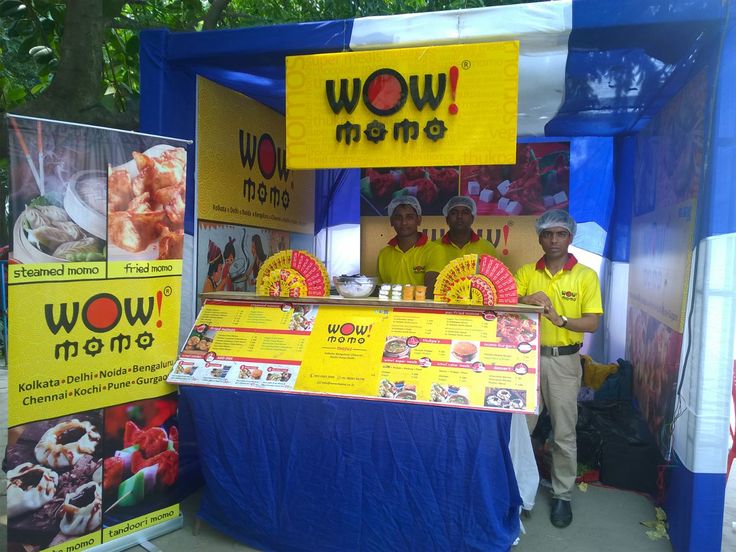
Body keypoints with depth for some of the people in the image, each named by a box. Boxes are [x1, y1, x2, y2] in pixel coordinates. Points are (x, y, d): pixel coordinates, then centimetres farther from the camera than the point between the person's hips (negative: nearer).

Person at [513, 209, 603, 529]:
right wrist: (526, 299, -23)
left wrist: (560, 320, -23)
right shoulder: (526, 272, 5)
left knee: (564, 433, 6)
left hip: (564, 361, -2)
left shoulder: (586, 275, -1)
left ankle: (563, 495, 23)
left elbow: (592, 322, -6)